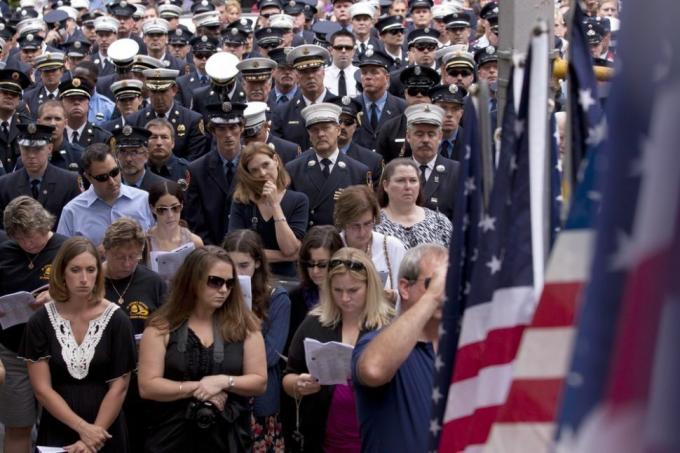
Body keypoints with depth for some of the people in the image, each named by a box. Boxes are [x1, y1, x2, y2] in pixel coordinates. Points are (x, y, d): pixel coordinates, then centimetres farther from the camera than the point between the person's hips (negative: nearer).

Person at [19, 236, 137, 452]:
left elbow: (119, 387, -7)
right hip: (55, 432, 1)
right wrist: (83, 428, -15)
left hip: (105, 433, 0)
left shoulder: (116, 320, -7)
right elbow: (41, 389, -7)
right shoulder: (40, 321, -5)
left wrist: (93, 434, -14)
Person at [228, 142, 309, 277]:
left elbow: (290, 250, -8)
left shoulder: (298, 200, 2)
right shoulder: (241, 201, 3)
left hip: (285, 277, 0)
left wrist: (275, 204, -9)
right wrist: (285, 256, -5)